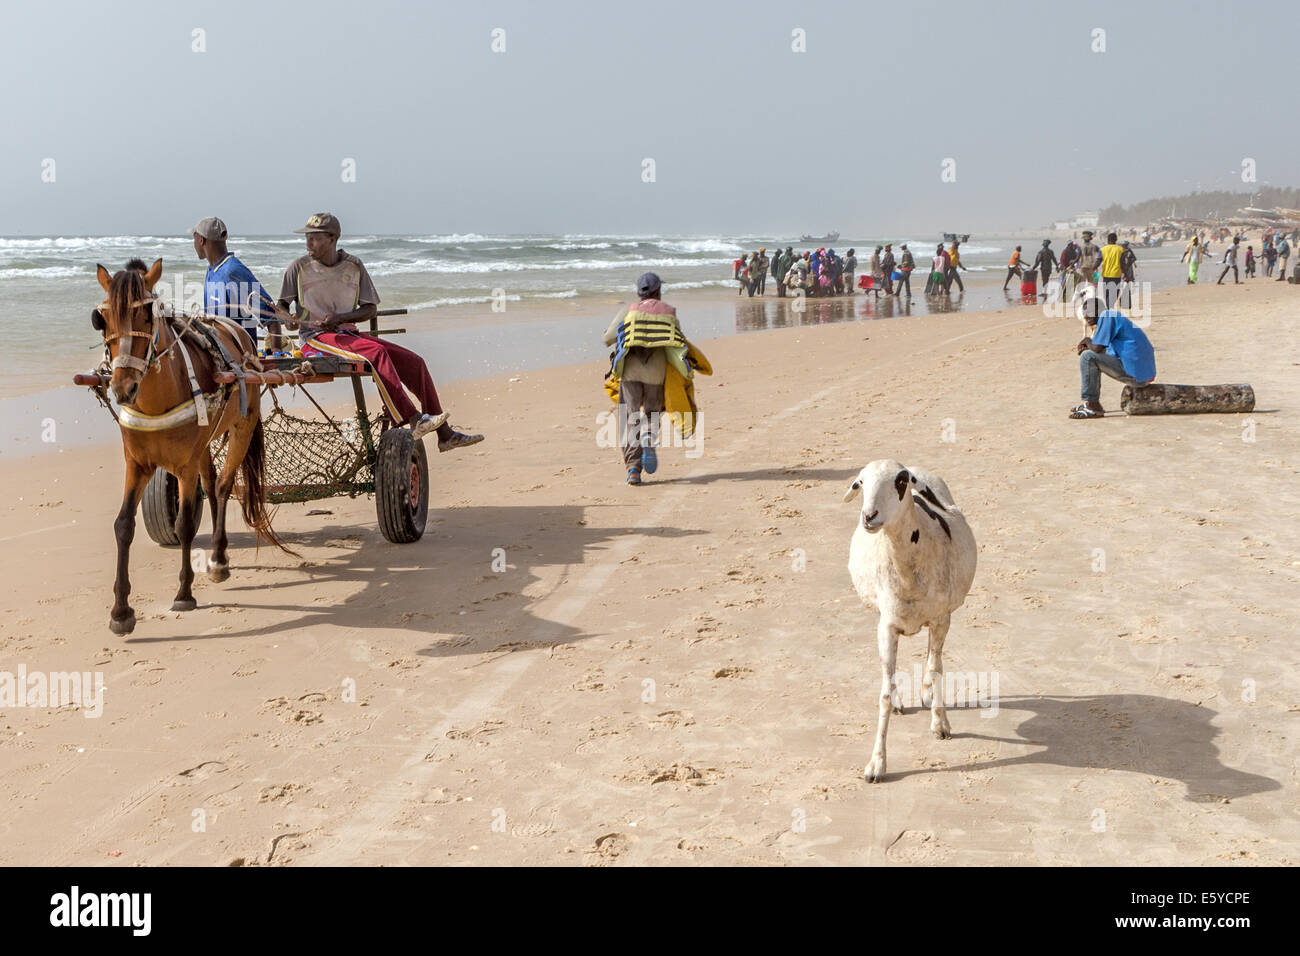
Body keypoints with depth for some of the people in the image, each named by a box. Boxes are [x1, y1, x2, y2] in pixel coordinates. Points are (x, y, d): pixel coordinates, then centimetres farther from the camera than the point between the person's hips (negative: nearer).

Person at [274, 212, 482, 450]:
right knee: (375, 352, -33)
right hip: (316, 338, -4)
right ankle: (412, 421, -41)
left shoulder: (354, 266, 9)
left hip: (348, 334, 5)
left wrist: (339, 317, -12)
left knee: (413, 361, -10)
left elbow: (370, 310, 6)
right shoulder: (299, 267, 3)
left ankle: (445, 434, -9)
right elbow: (281, 305, 9)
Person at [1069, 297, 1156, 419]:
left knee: (1088, 357, -14)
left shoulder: (1107, 316, -9)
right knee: (1096, 356, 24)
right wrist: (1087, 346, 9)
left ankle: (1093, 407, -11)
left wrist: (1086, 340, 4)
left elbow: (1097, 348, -17)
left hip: (1136, 375, -10)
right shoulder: (1113, 316, 20)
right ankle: (1091, 404, 22)